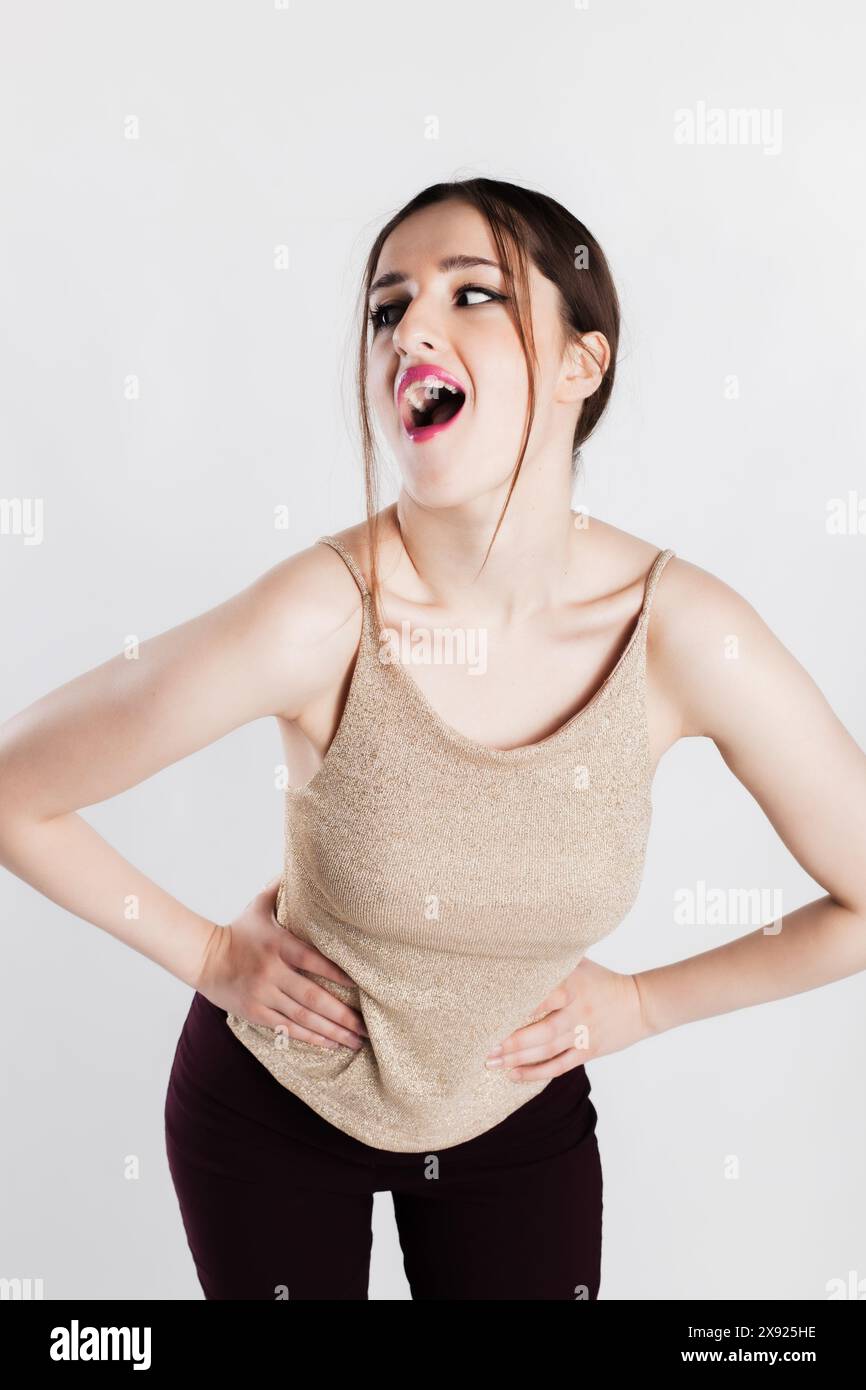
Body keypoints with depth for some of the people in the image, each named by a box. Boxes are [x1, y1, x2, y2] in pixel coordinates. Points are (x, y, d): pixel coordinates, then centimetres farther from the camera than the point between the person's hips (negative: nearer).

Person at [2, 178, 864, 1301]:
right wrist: (206, 956, -11)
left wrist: (643, 1002, -7)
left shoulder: (685, 634, -25)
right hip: (271, 1108, -1)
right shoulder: (318, 620, -30)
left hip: (522, 1115, 2)